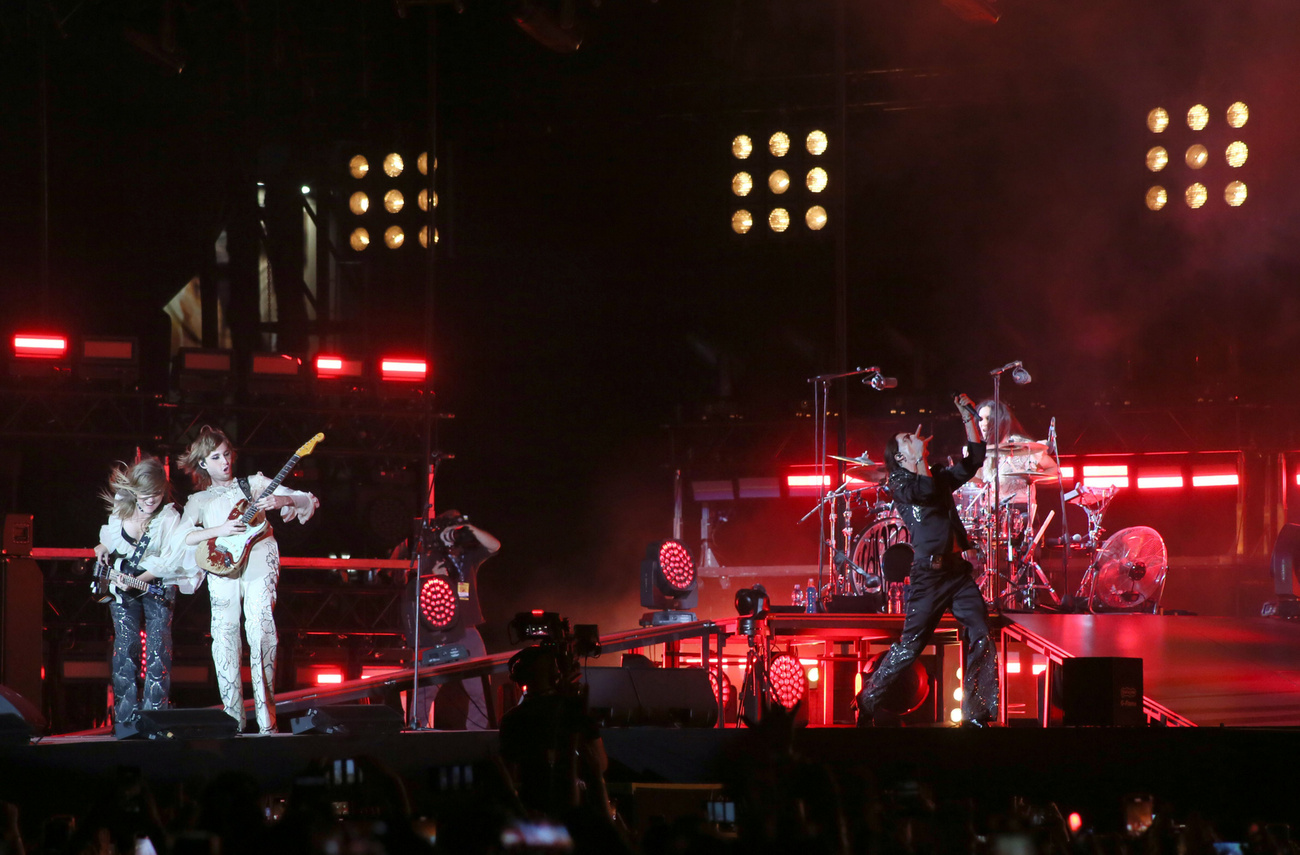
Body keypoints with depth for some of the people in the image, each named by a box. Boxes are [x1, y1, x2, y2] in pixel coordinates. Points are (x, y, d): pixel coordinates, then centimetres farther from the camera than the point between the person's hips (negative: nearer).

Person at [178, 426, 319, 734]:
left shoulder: (253, 484, 17)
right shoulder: (199, 501, 20)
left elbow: (307, 501, 9)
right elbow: (181, 537, 2)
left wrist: (282, 500, -14)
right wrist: (220, 531, -12)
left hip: (258, 561, -2)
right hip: (222, 569, 2)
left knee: (261, 631, -19)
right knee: (225, 639, -5)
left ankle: (266, 718, -21)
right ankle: (234, 718, 2)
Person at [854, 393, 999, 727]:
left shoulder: (940, 478, 20)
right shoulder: (899, 485, 2)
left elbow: (975, 456, 20)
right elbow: (924, 491, -17)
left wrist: (968, 417, 13)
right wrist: (921, 455, -6)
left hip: (958, 571, 6)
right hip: (928, 575, -6)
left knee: (981, 640, -6)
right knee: (910, 645, -6)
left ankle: (976, 713, -3)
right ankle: (868, 701, 8)